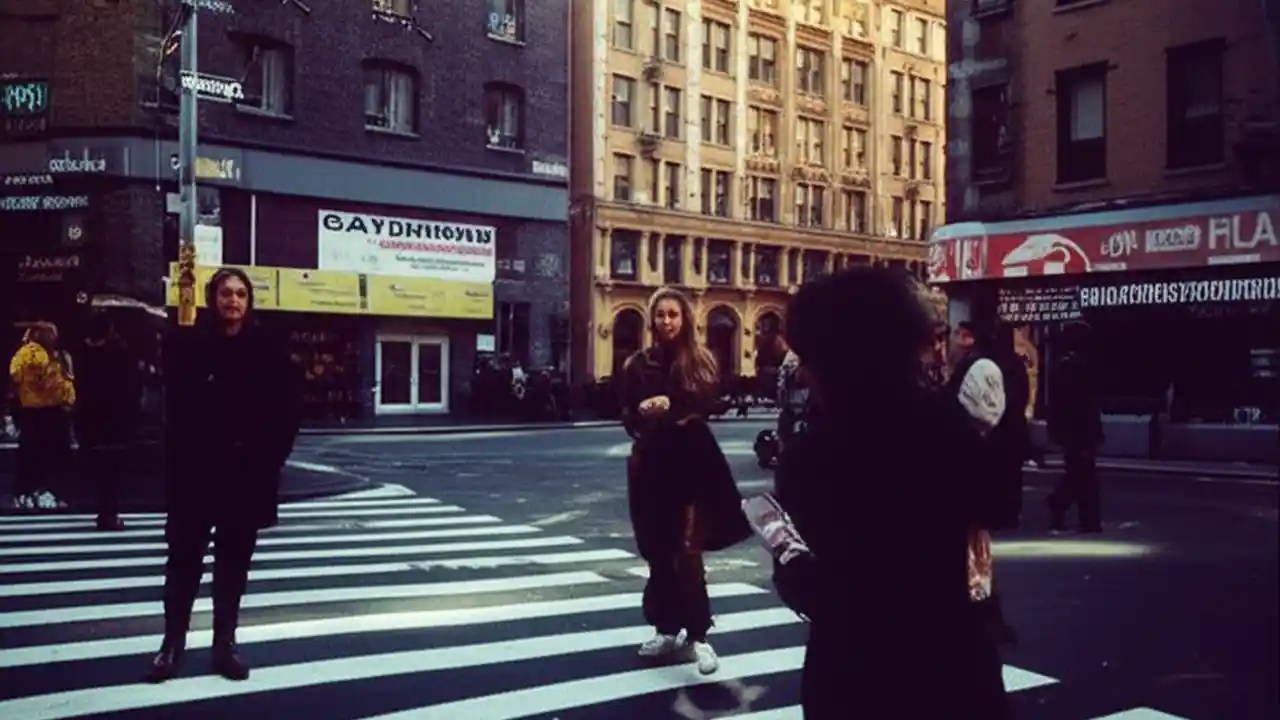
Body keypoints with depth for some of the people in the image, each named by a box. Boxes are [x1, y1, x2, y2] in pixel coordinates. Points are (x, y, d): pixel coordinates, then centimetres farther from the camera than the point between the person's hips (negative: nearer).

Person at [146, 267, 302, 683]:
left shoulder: (269, 348, 0)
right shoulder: (188, 344, -3)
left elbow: (288, 406, 2)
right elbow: (176, 408, -3)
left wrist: (271, 454, -6)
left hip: (249, 473, 1)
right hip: (196, 472, -1)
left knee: (234, 562, 9)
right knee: (185, 558, 5)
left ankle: (225, 644, 18)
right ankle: (172, 643, 15)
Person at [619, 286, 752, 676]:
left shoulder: (700, 362, 0)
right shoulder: (637, 364, 6)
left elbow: (701, 408, -13)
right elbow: (629, 417, 3)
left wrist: (667, 407, -23)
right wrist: (647, 420, -14)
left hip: (691, 464, -3)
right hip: (651, 464, 3)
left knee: (686, 551, -9)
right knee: (657, 550, 9)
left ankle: (698, 636, -3)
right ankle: (668, 629, 22)